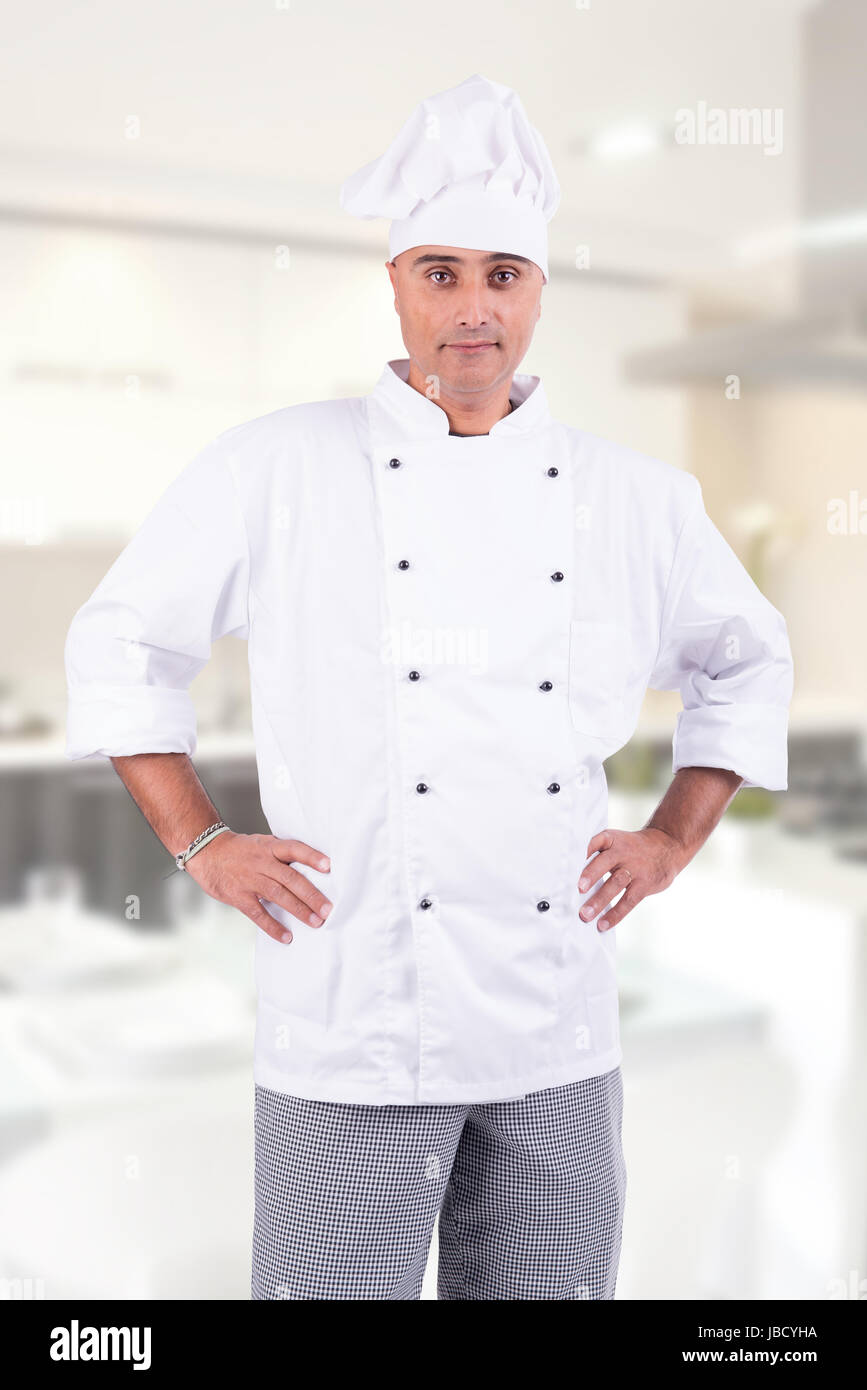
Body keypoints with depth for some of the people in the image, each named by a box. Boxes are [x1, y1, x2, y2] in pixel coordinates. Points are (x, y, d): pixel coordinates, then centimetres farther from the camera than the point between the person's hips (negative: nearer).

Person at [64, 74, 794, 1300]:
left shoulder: (637, 496, 5)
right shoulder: (278, 470, -3)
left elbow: (748, 660, 19)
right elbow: (121, 641, 5)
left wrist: (674, 839, 9)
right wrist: (201, 843, -1)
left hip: (562, 1036, 3)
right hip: (354, 1015, -3)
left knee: (550, 1288, 16)